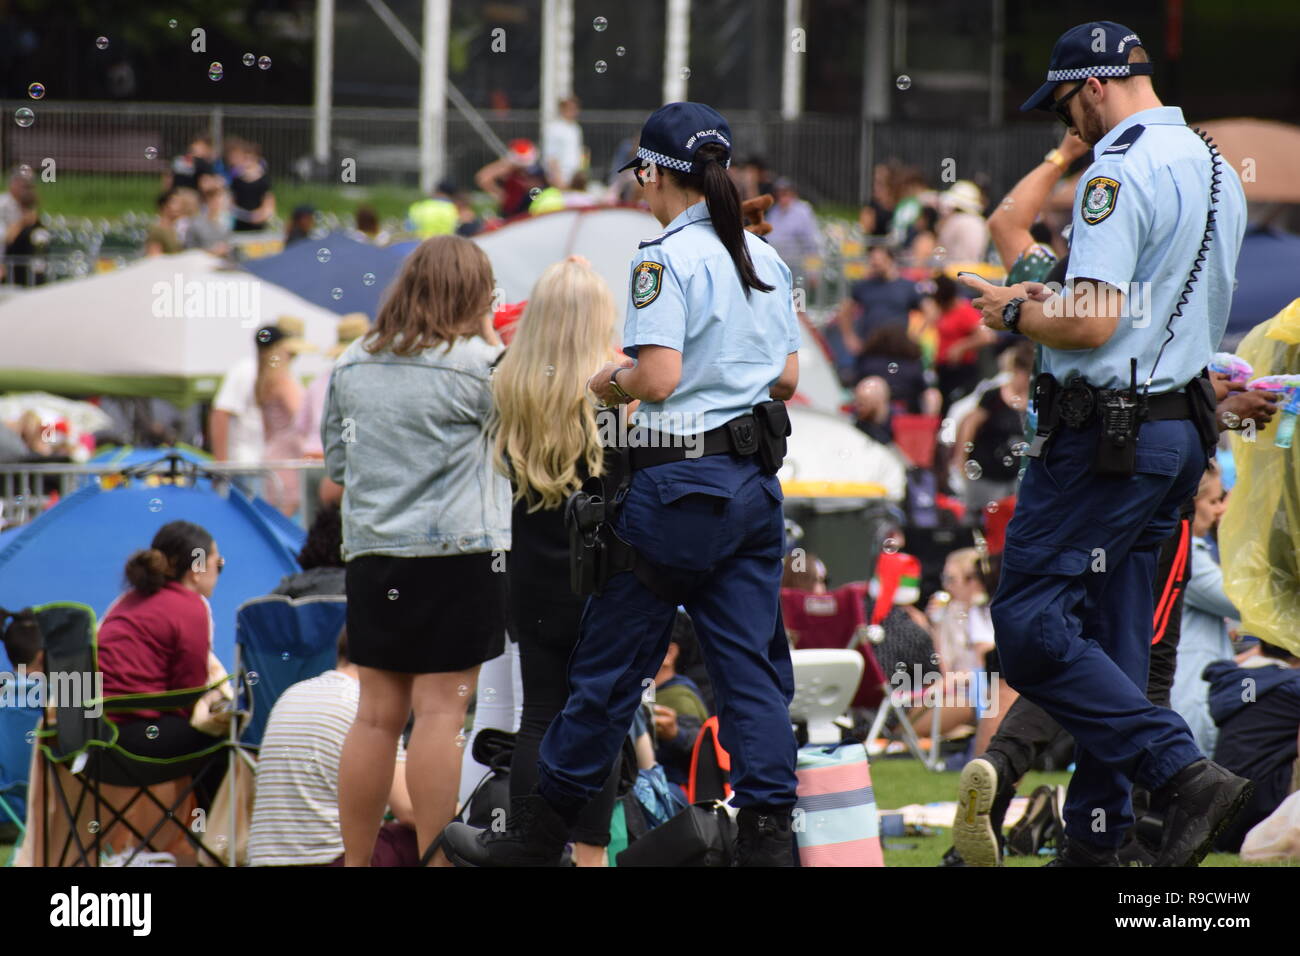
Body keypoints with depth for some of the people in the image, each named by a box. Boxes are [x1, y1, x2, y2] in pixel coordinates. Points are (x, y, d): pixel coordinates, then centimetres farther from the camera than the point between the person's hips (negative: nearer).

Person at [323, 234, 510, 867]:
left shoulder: (352, 364, 10)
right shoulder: (476, 363, -7)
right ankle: (436, 858, -5)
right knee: (440, 710, -4)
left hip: (371, 553, 5)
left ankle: (356, 860, 12)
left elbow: (335, 460, 17)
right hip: (455, 553, -5)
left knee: (377, 714, 9)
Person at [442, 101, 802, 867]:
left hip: (681, 484, -7)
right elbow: (787, 379, 12)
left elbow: (659, 377, -20)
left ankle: (539, 835, 11)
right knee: (753, 668, 6)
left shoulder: (668, 259, -12)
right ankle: (768, 839, 0)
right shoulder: (767, 261, 10)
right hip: (755, 485, 7)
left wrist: (612, 384, -2)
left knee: (611, 665, 2)